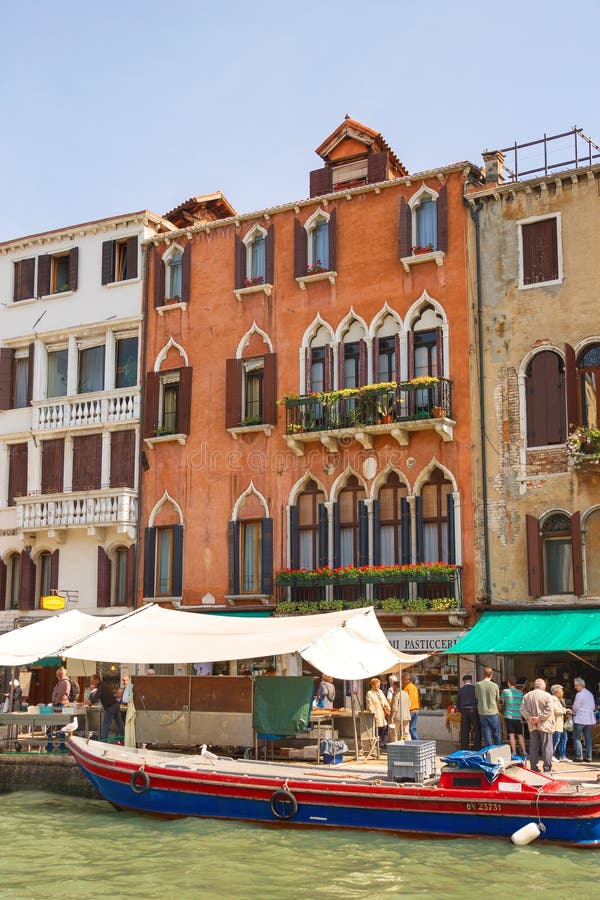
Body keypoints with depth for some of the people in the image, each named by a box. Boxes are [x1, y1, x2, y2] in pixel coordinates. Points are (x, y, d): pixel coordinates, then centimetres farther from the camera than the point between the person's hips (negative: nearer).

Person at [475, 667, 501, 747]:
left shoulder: (478, 685, -6)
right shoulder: (495, 685, -8)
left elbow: (477, 697, 6)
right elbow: (498, 698, 5)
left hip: (482, 713, 1)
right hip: (493, 712, -1)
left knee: (486, 734, 8)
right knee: (497, 734, 11)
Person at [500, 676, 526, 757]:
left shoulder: (505, 691, -4)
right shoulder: (520, 692, 7)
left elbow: (502, 701, 7)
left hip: (509, 716, -4)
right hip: (518, 716, 4)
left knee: (511, 735, -3)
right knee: (520, 734, 11)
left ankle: (514, 752, -7)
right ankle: (524, 752, 9)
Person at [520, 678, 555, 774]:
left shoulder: (526, 696, 8)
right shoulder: (547, 696, -6)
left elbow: (522, 709, 1)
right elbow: (549, 710, -16)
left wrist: (529, 718, -6)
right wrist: (539, 718, -15)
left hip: (532, 726, 4)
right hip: (545, 726, -4)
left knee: (533, 747, 9)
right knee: (546, 747, 0)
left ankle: (534, 768, 10)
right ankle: (547, 768, 0)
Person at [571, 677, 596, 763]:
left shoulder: (579, 694, -13)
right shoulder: (590, 694, 9)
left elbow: (575, 707, -9)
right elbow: (593, 707, 12)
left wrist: (573, 712, 11)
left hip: (579, 718, -7)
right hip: (589, 719, 7)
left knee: (577, 738, 0)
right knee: (588, 738, 9)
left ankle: (579, 756, -6)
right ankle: (589, 757, 9)